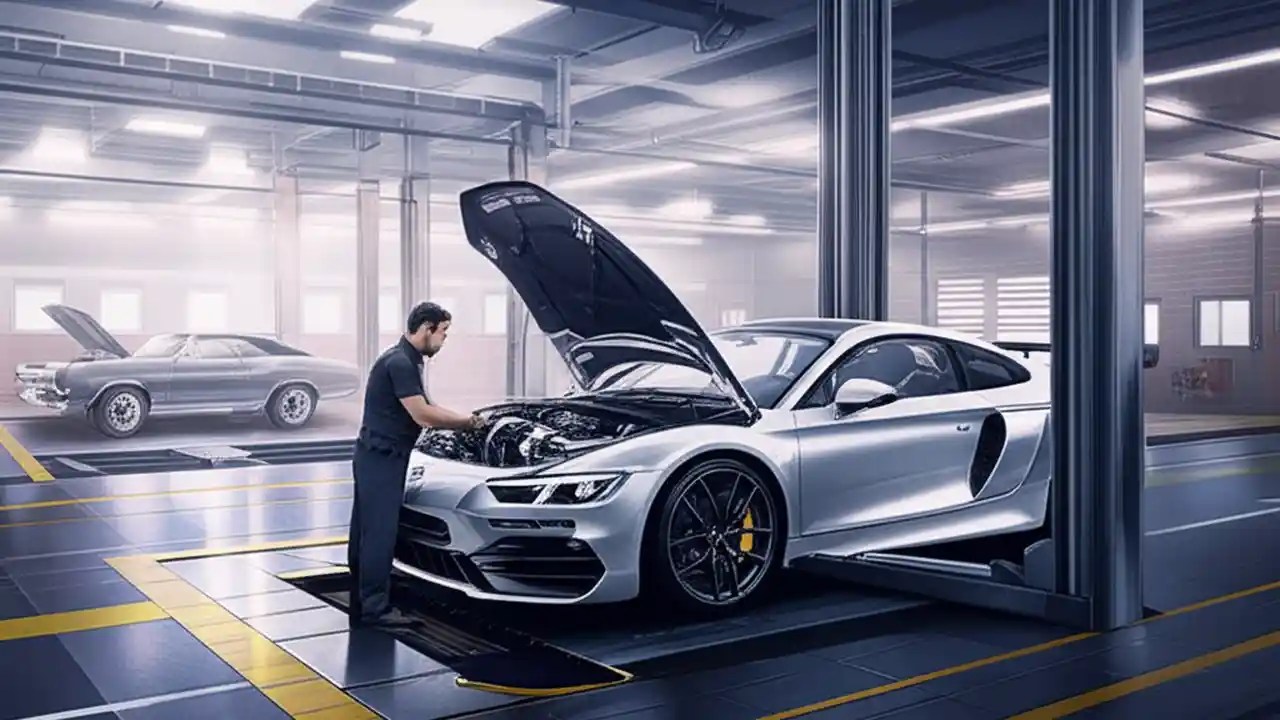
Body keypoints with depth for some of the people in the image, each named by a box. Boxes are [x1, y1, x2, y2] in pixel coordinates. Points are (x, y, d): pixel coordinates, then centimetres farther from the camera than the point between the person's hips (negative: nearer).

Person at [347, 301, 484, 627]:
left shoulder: (406, 360, 14)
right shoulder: (399, 362, -19)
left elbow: (425, 408, 19)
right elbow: (423, 416, -21)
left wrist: (465, 419, 10)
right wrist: (467, 421, -10)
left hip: (378, 458, 10)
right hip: (380, 458, -10)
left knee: (366, 532, 13)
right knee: (379, 534, -6)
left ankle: (362, 605, 20)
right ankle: (375, 609, 0)